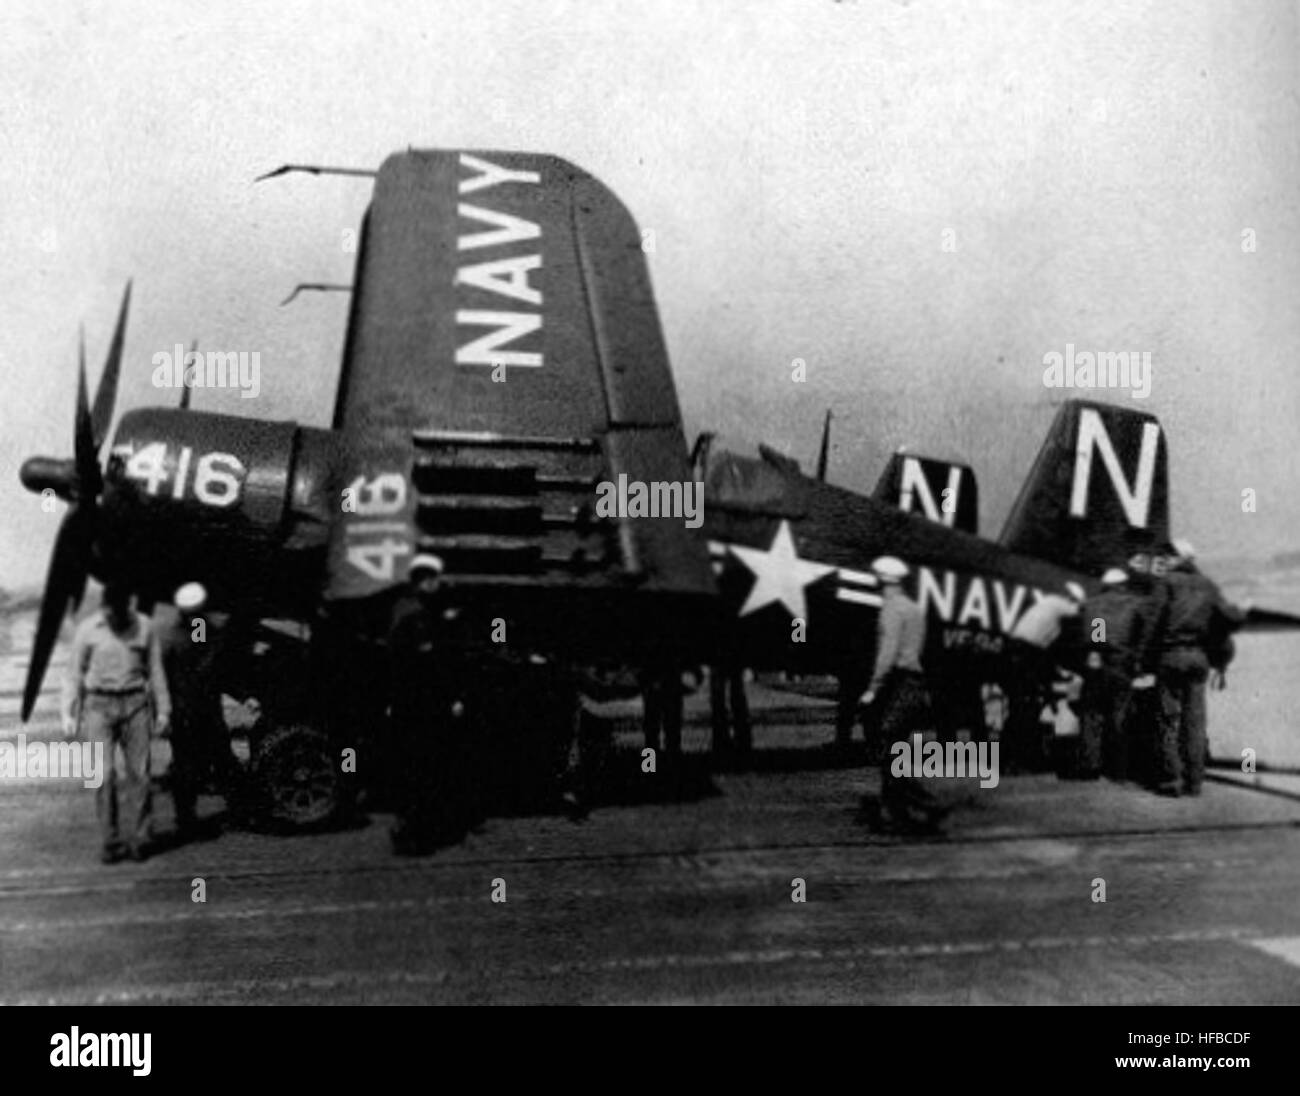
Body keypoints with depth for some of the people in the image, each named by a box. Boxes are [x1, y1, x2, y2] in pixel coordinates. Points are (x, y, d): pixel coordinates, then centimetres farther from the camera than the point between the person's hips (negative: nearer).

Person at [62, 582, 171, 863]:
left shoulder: (144, 627, 2)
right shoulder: (87, 629, 0)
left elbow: (156, 671, 9)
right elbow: (74, 673, 6)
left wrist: (163, 711, 7)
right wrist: (69, 714, 1)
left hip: (136, 703, 1)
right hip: (99, 705, -1)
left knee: (138, 773, -2)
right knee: (104, 774, -9)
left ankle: (137, 838, 5)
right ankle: (111, 842, -1)